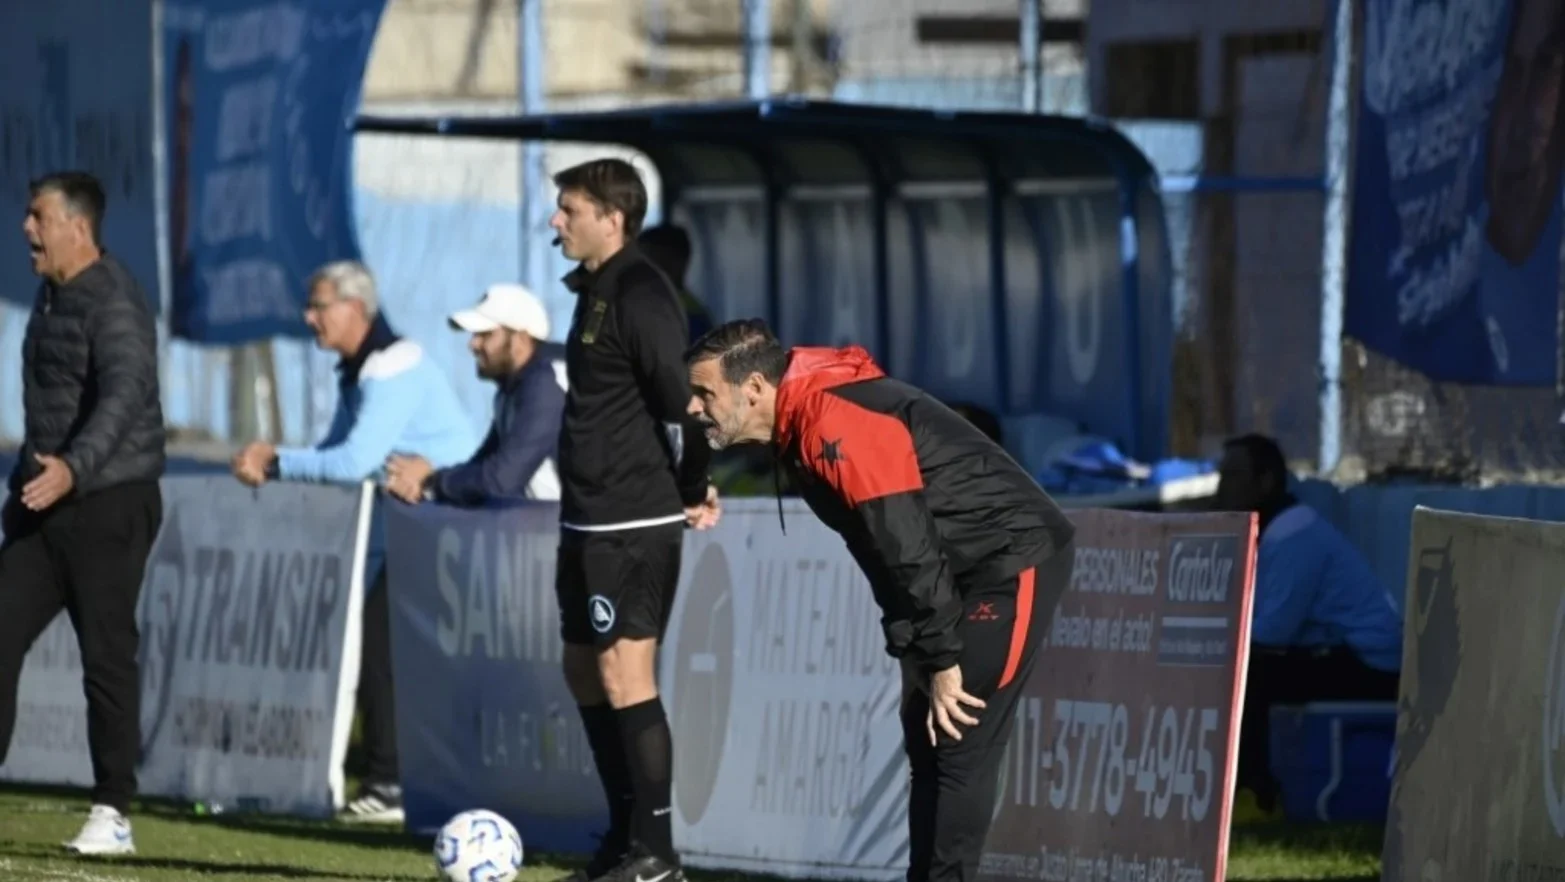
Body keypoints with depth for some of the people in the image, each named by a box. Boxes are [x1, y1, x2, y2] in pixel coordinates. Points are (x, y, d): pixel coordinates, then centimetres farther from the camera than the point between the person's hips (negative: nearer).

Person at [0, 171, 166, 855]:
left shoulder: (114, 304, -16)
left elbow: (124, 395, -31)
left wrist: (74, 468, -45)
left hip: (110, 503, -9)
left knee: (106, 653, -4)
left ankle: (113, 813, 2)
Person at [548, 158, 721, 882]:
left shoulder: (639, 295, -15)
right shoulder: (595, 290, 15)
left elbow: (680, 395, -21)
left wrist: (692, 489, -12)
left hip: (634, 523, -10)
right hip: (590, 518, 10)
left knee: (625, 676, -9)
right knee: (585, 672, 13)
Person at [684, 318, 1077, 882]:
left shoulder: (837, 425, -24)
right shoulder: (803, 429, 8)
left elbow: (910, 547, -25)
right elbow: (889, 553, 15)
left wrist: (942, 662, -19)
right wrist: (917, 657, 11)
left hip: (1016, 560, -11)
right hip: (965, 570, 11)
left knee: (961, 742, -11)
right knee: (927, 735, 12)